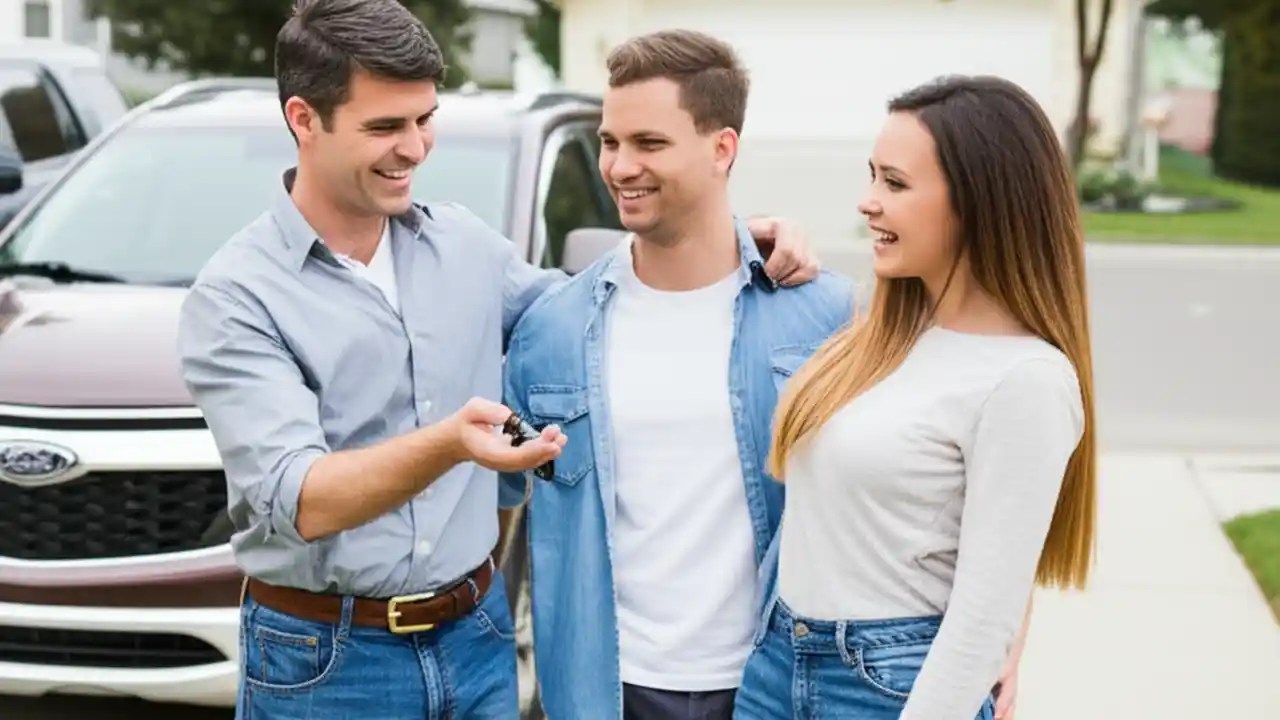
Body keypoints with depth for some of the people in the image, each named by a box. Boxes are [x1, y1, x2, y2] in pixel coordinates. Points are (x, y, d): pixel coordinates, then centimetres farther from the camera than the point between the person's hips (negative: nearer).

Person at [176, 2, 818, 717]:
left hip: (477, 633, 5)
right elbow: (297, 501, -23)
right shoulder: (236, 297, -13)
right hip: (324, 661, -4)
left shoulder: (465, 242, 3)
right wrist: (448, 444, -40)